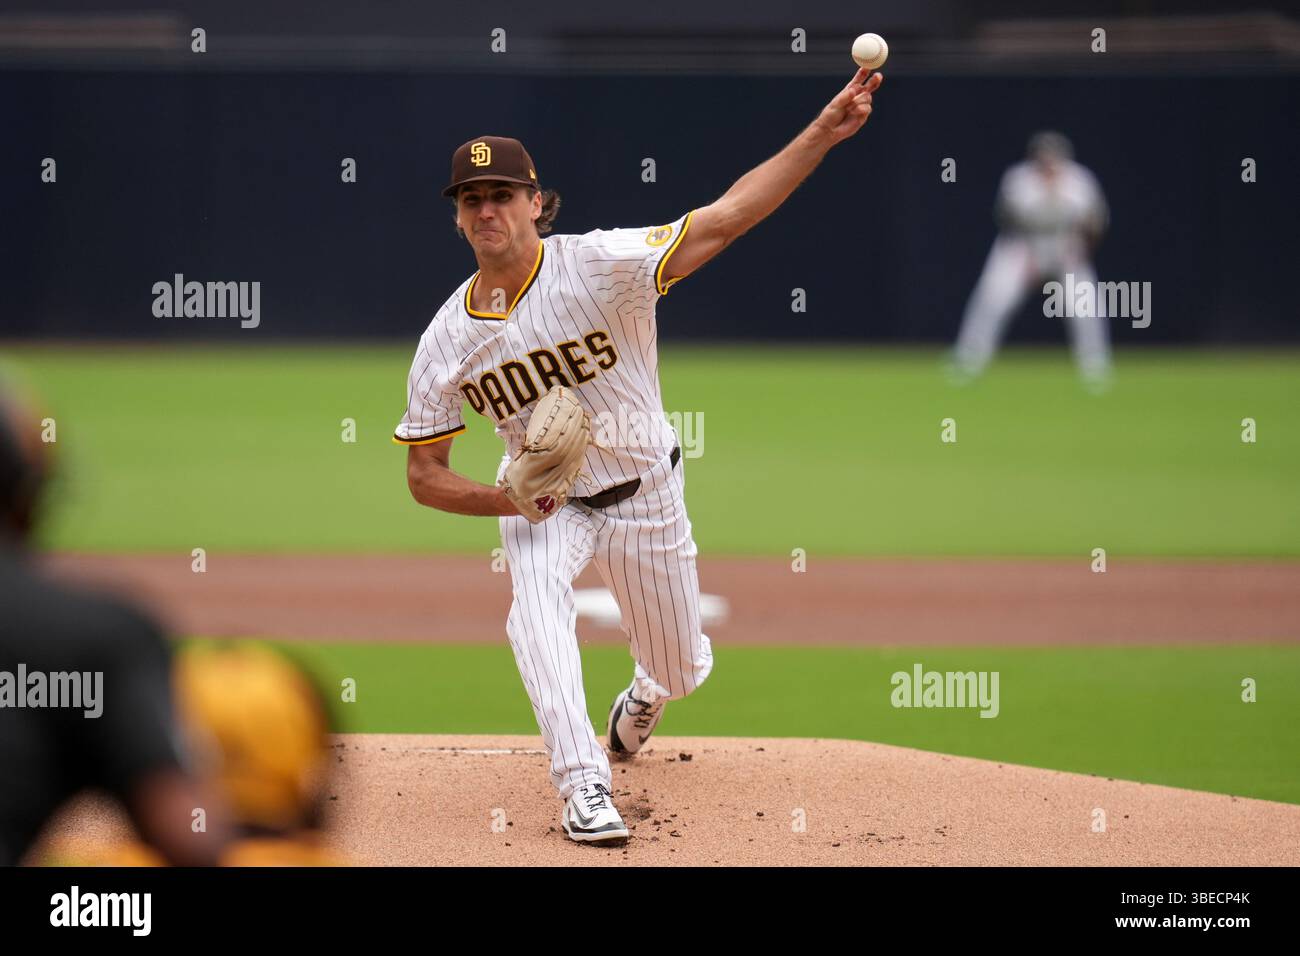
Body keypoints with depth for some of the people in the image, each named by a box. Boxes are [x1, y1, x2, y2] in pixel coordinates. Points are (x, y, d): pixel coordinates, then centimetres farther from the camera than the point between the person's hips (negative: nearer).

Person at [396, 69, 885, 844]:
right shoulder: (446, 342, -14)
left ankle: (643, 696, 52)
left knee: (682, 671, 12)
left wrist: (823, 134, -43)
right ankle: (584, 788, -31)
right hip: (543, 503, 0)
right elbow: (425, 475, -6)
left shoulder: (598, 266, -24)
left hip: (646, 494, 0)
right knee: (537, 594, -33)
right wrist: (509, 500, -25)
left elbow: (725, 219, -32)